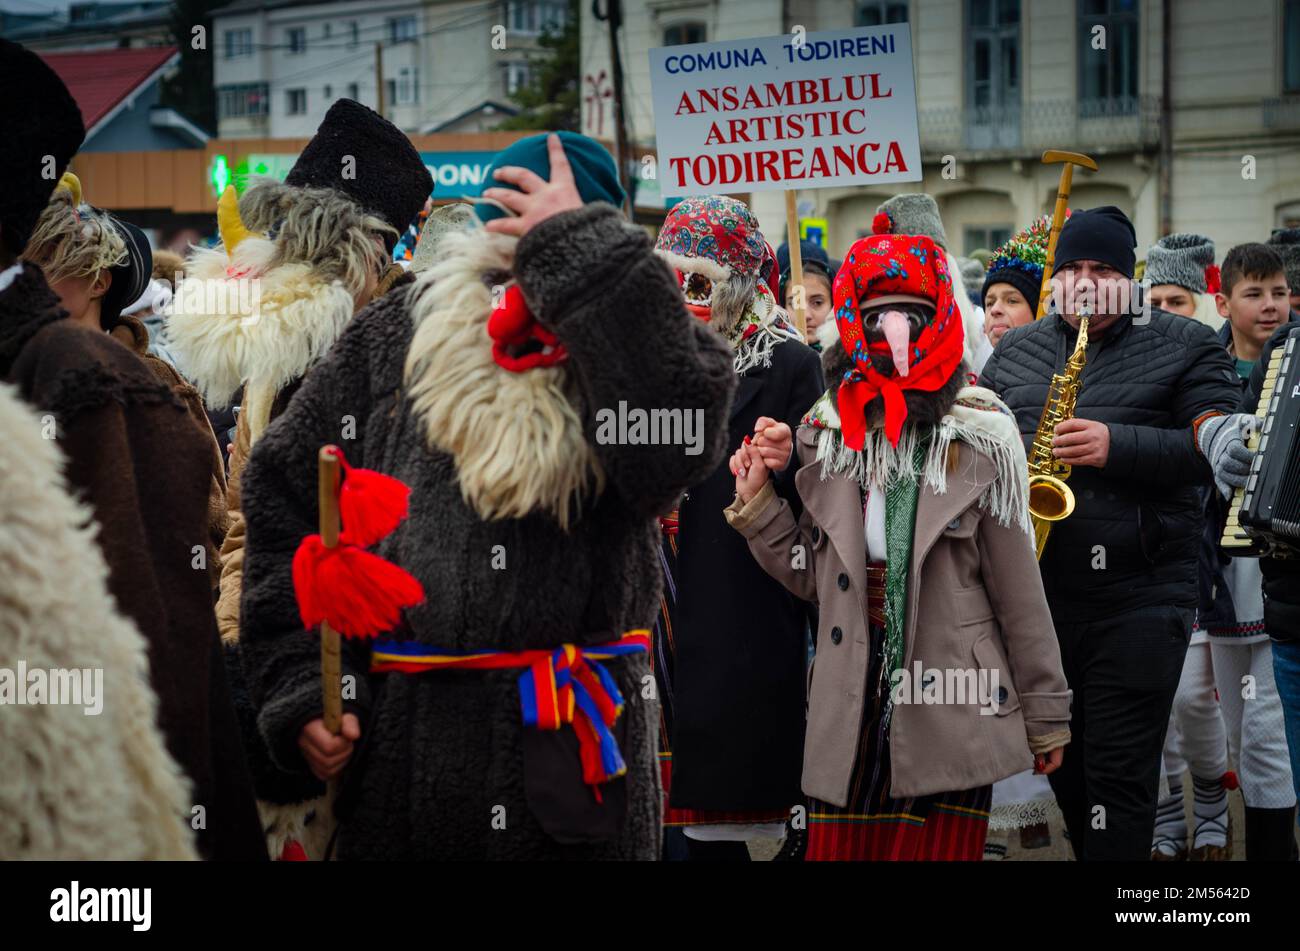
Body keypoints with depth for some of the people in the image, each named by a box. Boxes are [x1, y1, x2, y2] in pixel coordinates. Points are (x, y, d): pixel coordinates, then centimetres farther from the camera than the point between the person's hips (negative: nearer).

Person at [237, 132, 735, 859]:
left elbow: (678, 443, -23)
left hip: (583, 745, -1)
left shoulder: (632, 333, 0)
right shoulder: (393, 339, 5)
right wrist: (300, 690, -2)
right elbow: (285, 501, 7)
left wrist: (576, 247, -20)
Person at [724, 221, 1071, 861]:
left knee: (938, 847, -1)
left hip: (950, 707, -3)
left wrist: (1045, 713, 3)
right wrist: (756, 501, 1)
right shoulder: (823, 435, 8)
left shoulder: (979, 437, -3)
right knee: (838, 847, 4)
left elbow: (1016, 588, 0)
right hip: (849, 714, 3)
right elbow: (813, 577, 11)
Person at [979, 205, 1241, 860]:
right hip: (1033, 592, 5)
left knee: (1119, 774, -6)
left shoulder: (1185, 347, 1)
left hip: (1138, 597, -4)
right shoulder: (1014, 352, 14)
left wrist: (1118, 447, -21)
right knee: (1061, 765, 14)